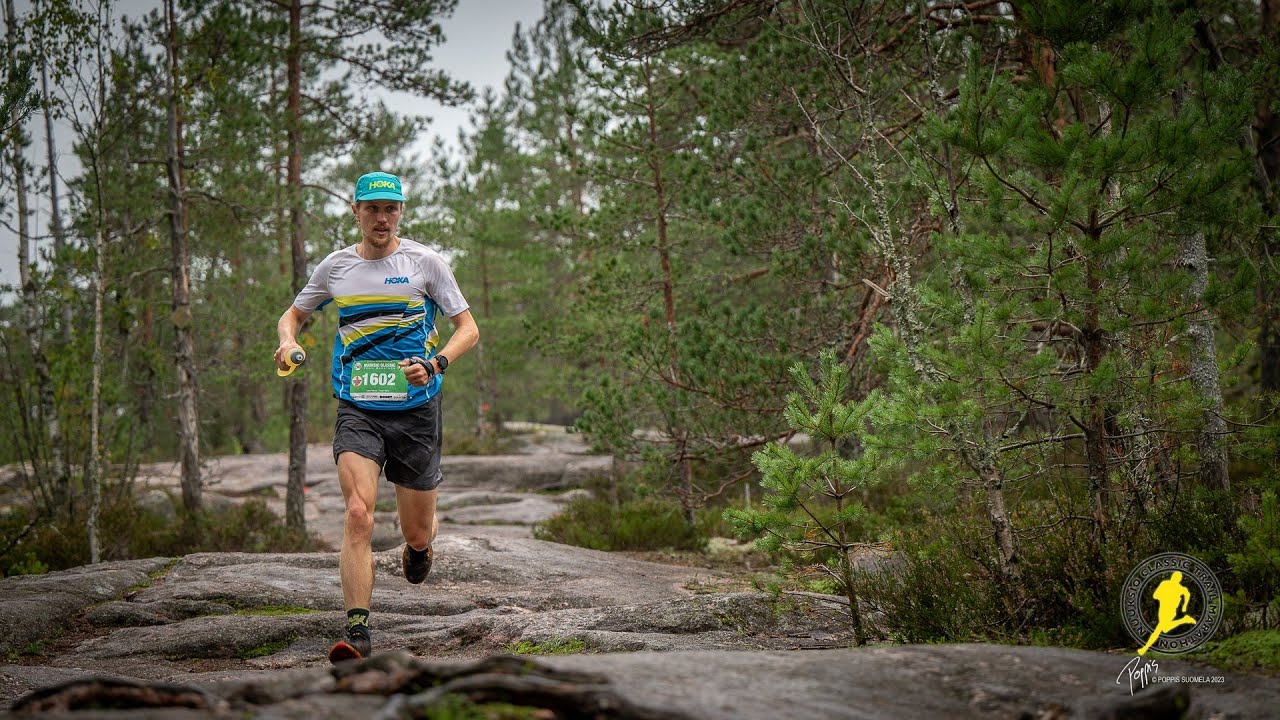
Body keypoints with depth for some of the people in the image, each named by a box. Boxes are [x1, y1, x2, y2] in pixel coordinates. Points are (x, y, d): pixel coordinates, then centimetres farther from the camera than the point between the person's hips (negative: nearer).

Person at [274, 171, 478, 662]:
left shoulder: (425, 262, -1)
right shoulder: (335, 266, 6)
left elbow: (468, 329, 1)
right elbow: (294, 313, 22)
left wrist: (434, 364, -18)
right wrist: (287, 341, -3)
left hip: (415, 409, 0)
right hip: (358, 410, 0)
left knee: (417, 533, 9)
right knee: (358, 515, -21)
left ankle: (420, 544, 48)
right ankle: (357, 631, -22)